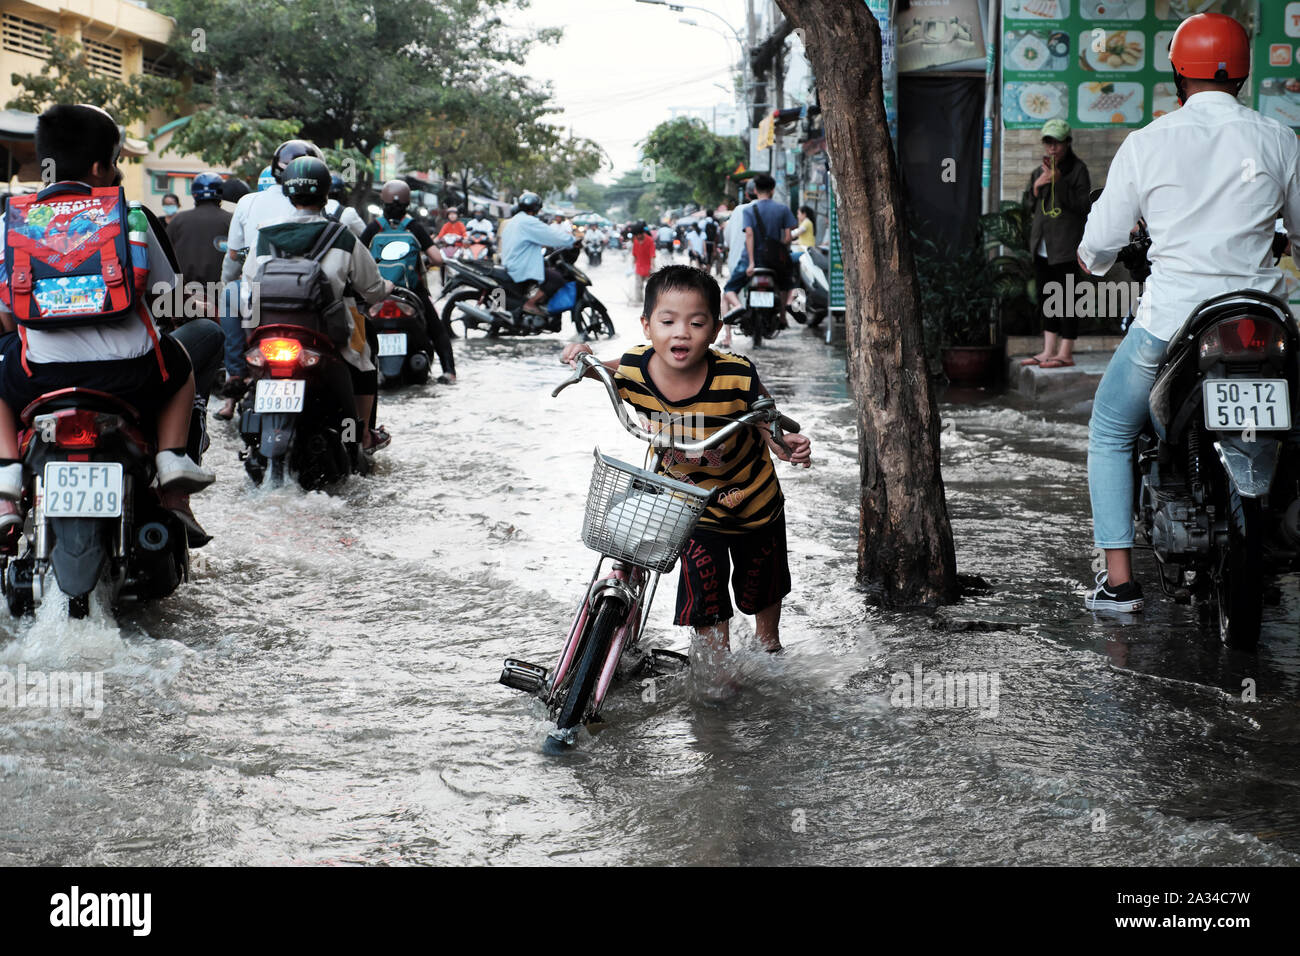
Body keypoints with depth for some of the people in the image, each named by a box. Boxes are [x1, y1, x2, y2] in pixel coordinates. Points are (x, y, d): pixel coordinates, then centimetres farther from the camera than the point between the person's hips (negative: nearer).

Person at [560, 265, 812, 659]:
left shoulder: (737, 375, -33)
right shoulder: (634, 368, -25)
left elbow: (766, 423, -17)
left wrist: (785, 445, -37)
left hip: (753, 499, 0)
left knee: (760, 581, 22)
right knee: (704, 591, -3)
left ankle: (768, 643, 52)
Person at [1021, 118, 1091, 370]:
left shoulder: (1077, 169, -4)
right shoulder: (1039, 171, 16)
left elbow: (1084, 205, -13)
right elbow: (1028, 205, 14)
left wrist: (1059, 182, -19)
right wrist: (1036, 186, -4)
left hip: (1066, 245, -7)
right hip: (1042, 245, 7)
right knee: (1046, 298, 9)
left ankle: (1066, 353, -3)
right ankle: (1049, 350, 14)